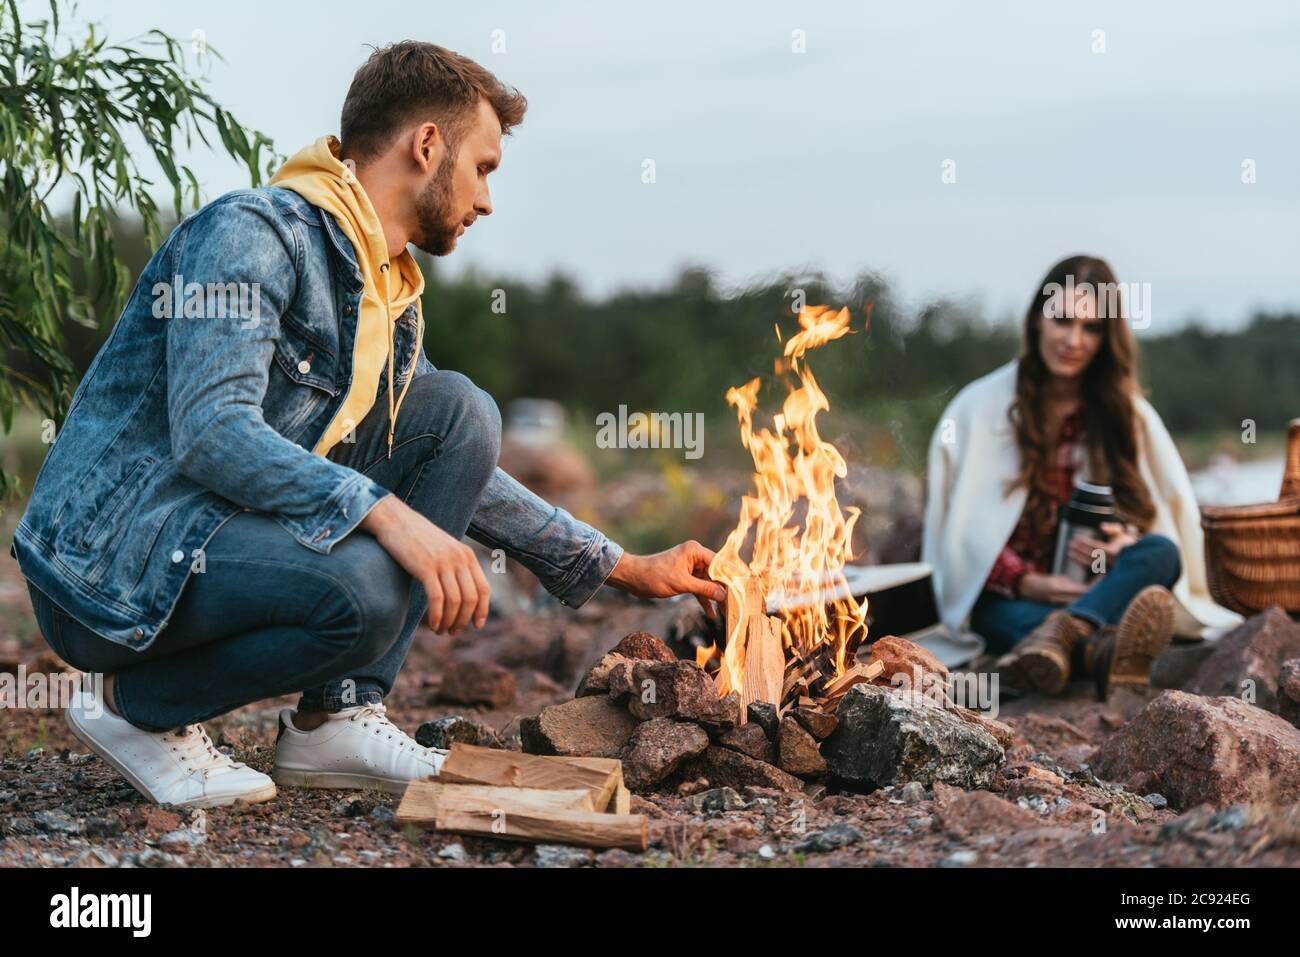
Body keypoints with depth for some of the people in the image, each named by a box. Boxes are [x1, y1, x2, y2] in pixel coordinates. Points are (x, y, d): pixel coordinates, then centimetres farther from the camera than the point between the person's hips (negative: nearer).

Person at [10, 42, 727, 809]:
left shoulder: (392, 302, 14)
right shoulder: (252, 231, -14)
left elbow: (461, 466, 23)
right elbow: (210, 433, -27)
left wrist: (628, 569, 20)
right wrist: (387, 514, -36)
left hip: (225, 535, 9)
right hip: (108, 570, -9)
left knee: (458, 409, 0)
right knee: (361, 585, -34)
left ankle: (339, 716, -3)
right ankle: (138, 708, -6)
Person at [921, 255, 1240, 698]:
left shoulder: (1128, 413, 12)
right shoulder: (981, 405, 4)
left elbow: (1169, 517, 9)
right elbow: (963, 527, -2)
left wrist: (1127, 541, -15)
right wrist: (1025, 583, -17)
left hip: (1095, 586, 3)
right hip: (1005, 594, -2)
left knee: (1161, 553, -29)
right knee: (1003, 616, -38)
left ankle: (1060, 634, -60)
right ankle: (1097, 648, -73)